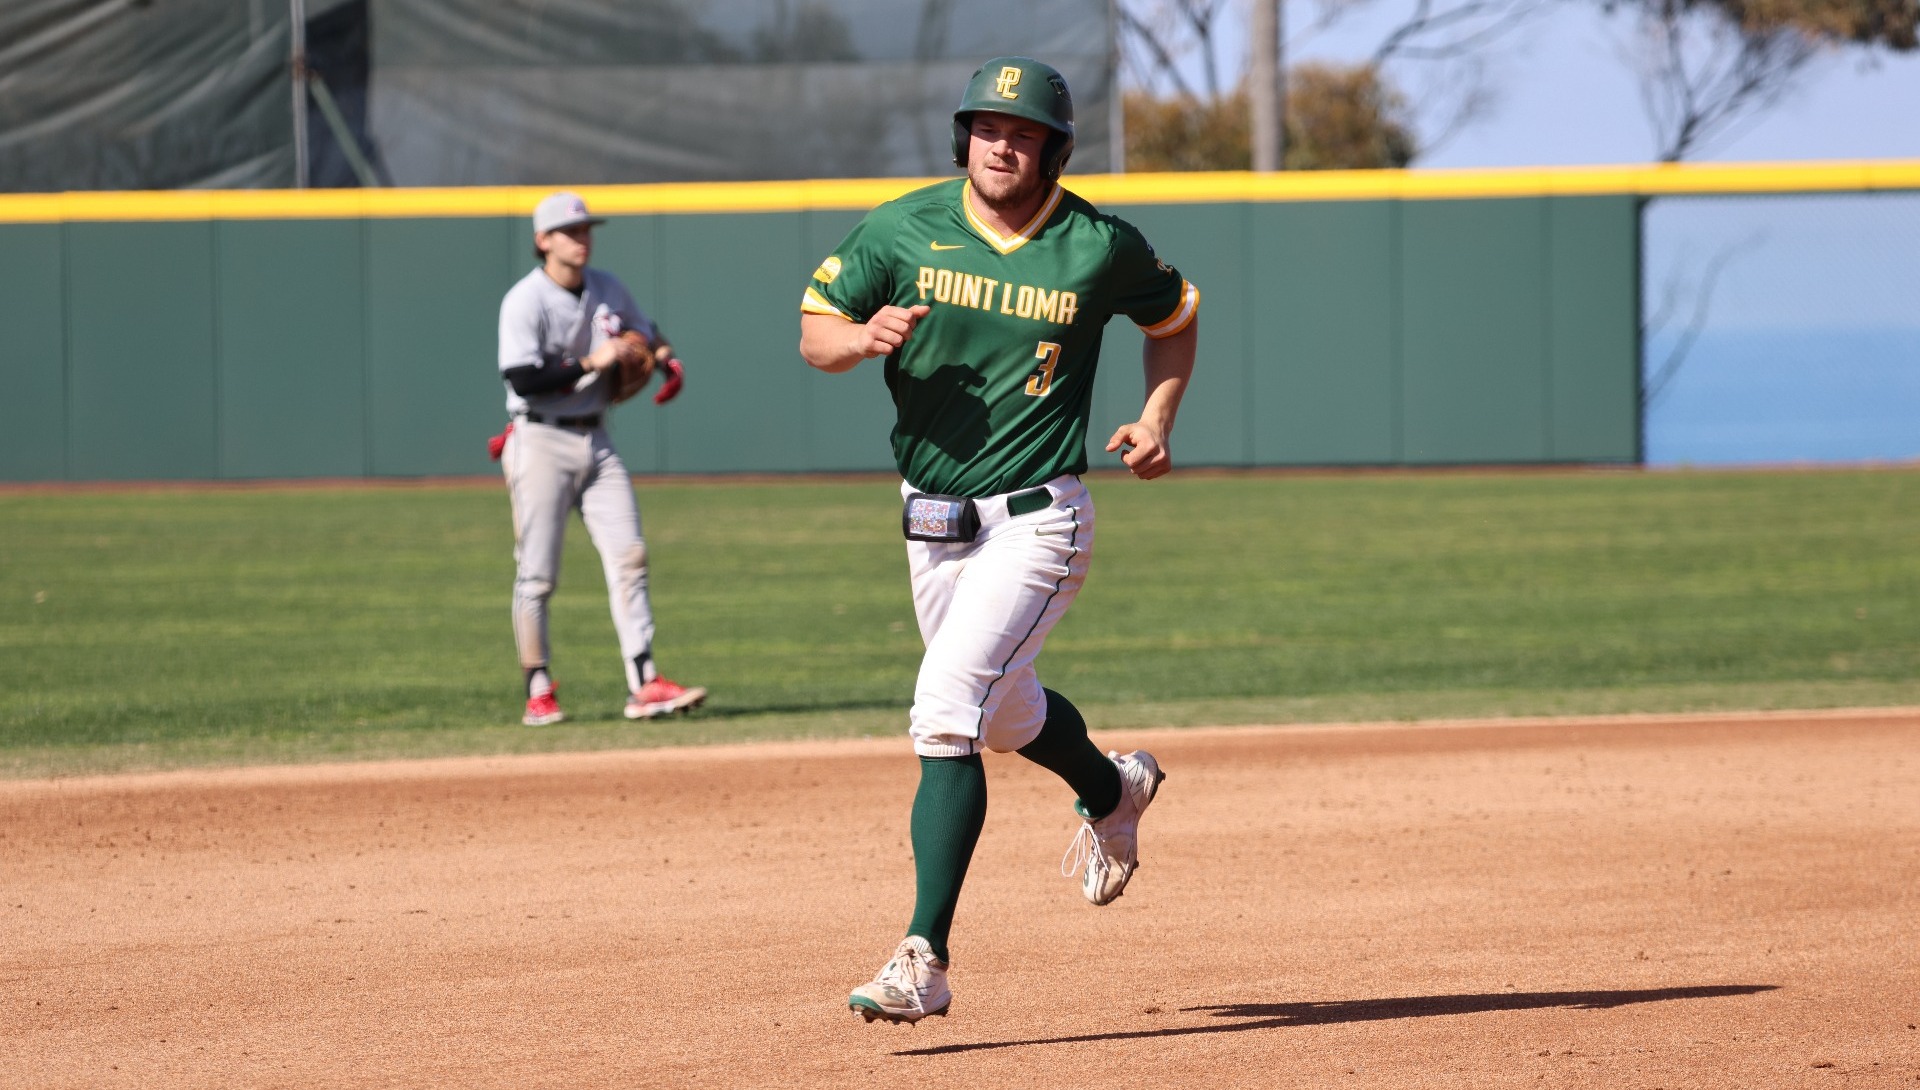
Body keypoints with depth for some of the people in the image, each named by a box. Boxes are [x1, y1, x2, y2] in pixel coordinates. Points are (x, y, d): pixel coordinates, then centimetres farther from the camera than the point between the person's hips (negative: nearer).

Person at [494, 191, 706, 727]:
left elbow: (646, 334, 25)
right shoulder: (525, 301, -12)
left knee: (628, 557, -4)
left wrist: (669, 362, 4)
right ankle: (539, 694, 4)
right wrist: (591, 363, -24)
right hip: (542, 444, -6)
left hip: (596, 442, 6)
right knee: (537, 572, -3)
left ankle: (644, 685, -7)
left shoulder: (608, 290, 8)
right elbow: (522, 378, -22)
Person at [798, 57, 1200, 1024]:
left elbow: (1174, 317, 14)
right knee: (1005, 716, 21)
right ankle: (1112, 790, 57)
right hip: (931, 516, 5)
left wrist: (1156, 420, -1)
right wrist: (863, 337, -22)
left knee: (946, 709, -21)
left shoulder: (1101, 248, -6)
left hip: (1036, 519, -5)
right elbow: (814, 334, 1)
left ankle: (924, 960, -24)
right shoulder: (904, 229, -3)